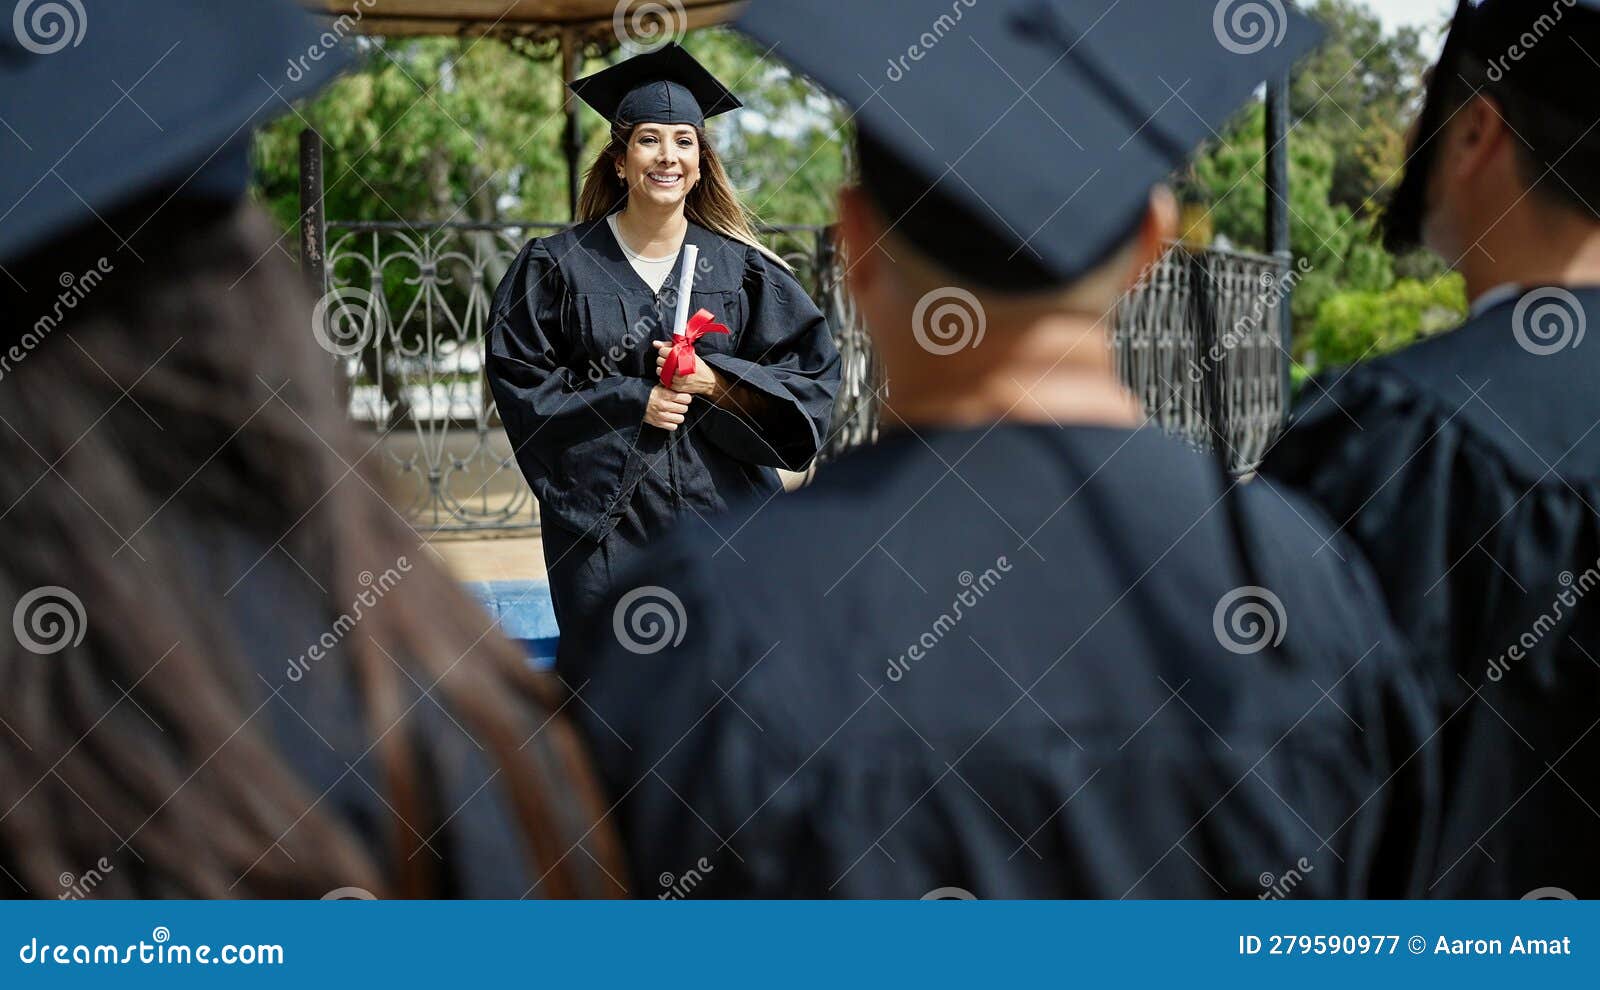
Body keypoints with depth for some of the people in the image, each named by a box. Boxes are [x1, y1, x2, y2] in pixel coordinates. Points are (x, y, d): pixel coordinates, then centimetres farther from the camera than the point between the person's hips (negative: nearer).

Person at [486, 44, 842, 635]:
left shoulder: (741, 268, 5)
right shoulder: (560, 265, 2)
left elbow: (814, 370, 6)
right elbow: (519, 380, 0)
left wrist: (716, 380, -11)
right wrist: (631, 401, -11)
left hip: (719, 513, 1)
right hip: (602, 514, -1)